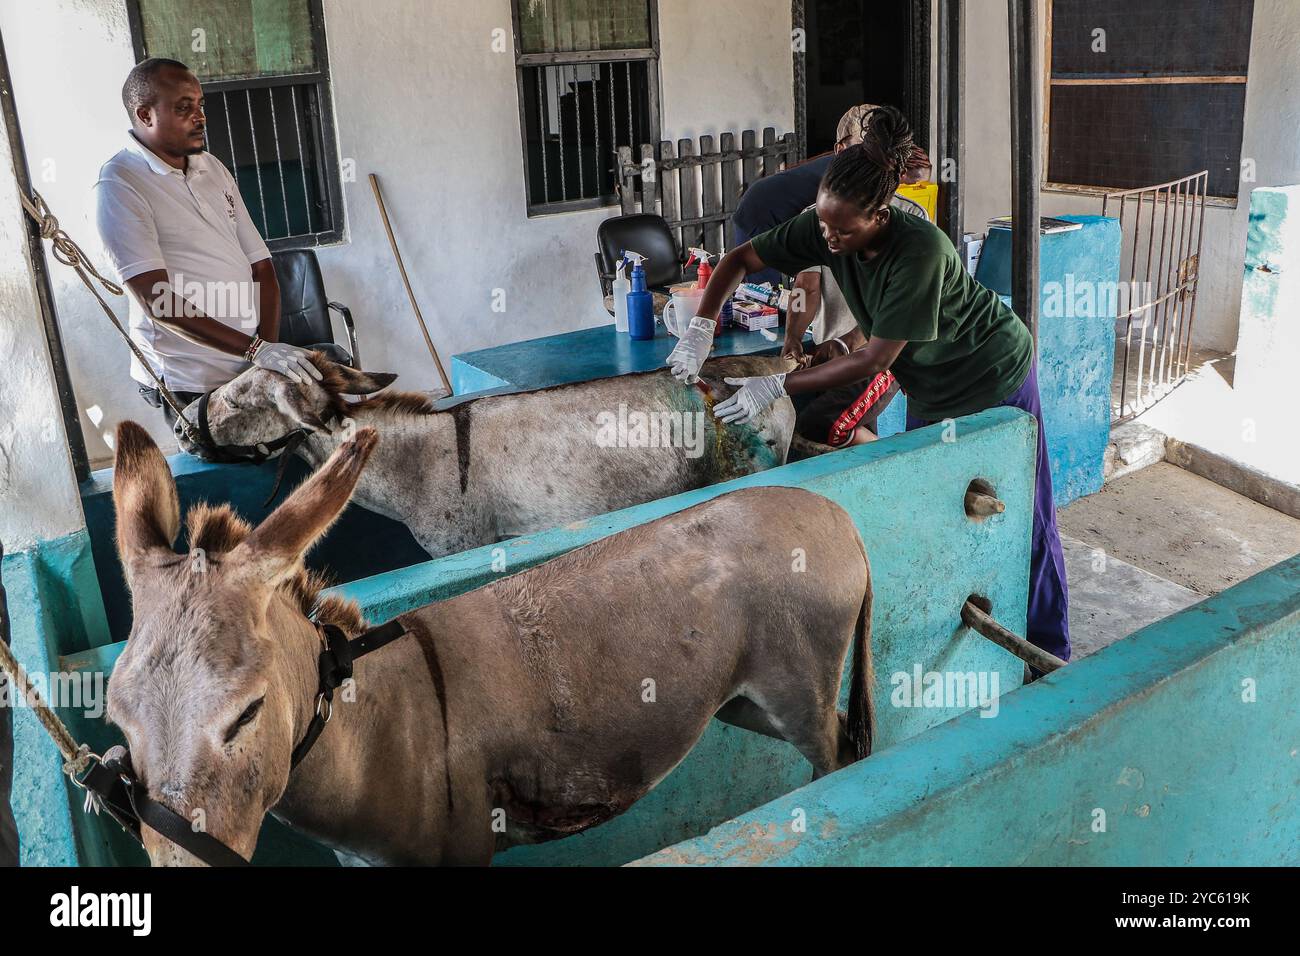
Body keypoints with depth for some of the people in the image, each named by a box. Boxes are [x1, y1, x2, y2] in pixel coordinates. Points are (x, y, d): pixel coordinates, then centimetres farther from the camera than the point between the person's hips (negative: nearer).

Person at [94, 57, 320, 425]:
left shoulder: (212, 167, 11)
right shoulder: (119, 185, -11)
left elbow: (261, 266, 8)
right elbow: (157, 301, -19)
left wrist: (269, 347, -9)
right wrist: (256, 350, -26)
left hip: (250, 366, 6)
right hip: (192, 384, -6)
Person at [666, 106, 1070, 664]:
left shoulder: (919, 252, -36)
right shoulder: (824, 228, -17)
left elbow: (875, 359, -32)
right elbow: (740, 259, -8)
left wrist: (777, 387, -30)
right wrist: (701, 330, -21)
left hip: (994, 377, -7)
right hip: (932, 388, 7)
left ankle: (1048, 655, 19)